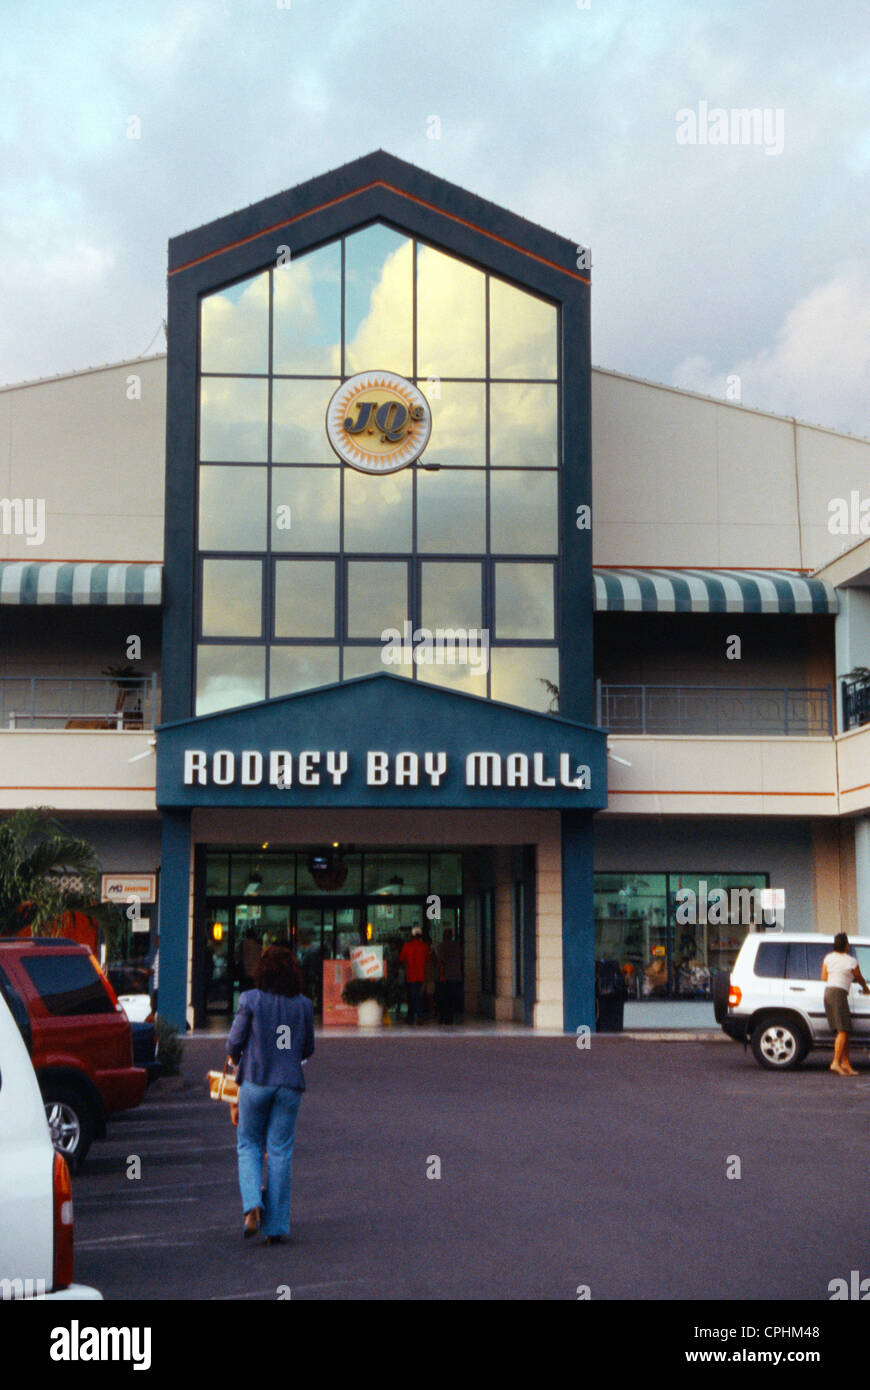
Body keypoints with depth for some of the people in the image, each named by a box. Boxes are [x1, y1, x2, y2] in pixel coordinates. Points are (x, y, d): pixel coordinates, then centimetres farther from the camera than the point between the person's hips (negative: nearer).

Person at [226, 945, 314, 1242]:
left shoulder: (250, 1000, -5)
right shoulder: (304, 1005, 3)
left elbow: (235, 1042, -3)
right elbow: (308, 1049, 11)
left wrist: (234, 1057, 19)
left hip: (255, 1081, -2)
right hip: (289, 1084, 2)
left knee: (248, 1145, 14)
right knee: (280, 1151, 6)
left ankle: (253, 1206, -7)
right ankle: (275, 1226, 6)